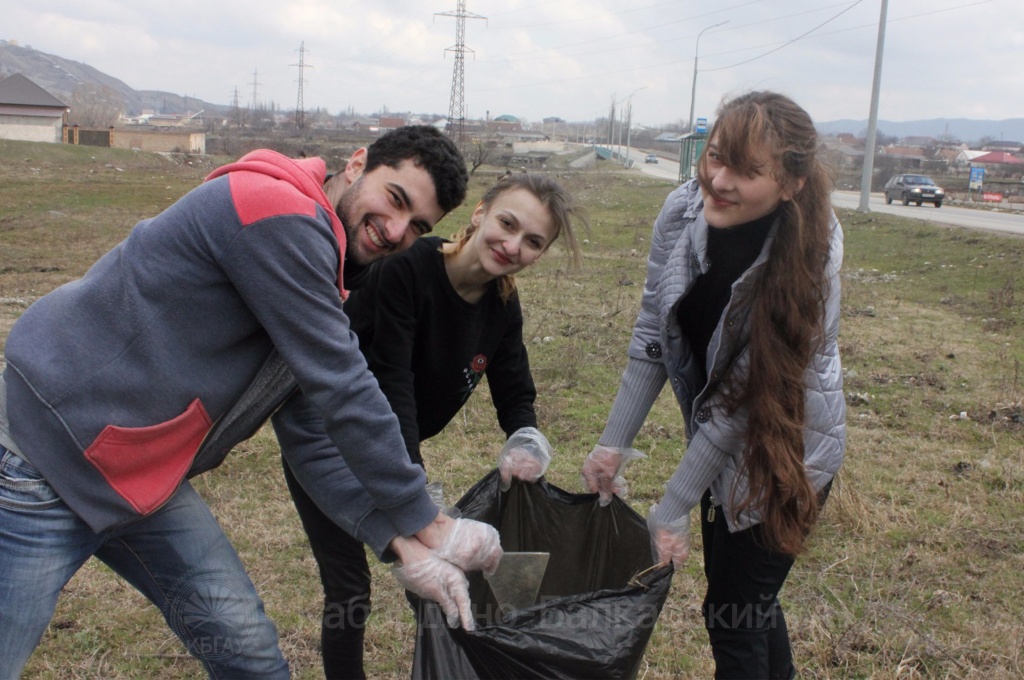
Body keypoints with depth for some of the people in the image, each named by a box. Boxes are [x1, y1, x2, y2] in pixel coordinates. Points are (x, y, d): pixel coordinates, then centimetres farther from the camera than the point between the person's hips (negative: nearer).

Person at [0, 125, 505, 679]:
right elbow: (342, 392, -22)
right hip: (50, 458, -9)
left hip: (141, 478, 10)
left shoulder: (312, 280, 10)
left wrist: (402, 545, -2)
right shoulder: (279, 211, -21)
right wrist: (428, 525, -11)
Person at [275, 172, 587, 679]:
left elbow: (516, 396, -5)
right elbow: (391, 381, -34)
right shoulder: (407, 268, -30)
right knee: (349, 588, -2)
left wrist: (526, 443, -27)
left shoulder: (503, 306, -8)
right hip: (320, 433, -6)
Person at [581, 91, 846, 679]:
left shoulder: (809, 259, -29)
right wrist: (615, 443, -7)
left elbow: (747, 394, -26)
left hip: (784, 449, -5)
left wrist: (674, 509, -21)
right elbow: (653, 337, -6)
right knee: (751, 595, 22)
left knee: (733, 612, 3)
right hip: (717, 435, 5)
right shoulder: (684, 210, -16)